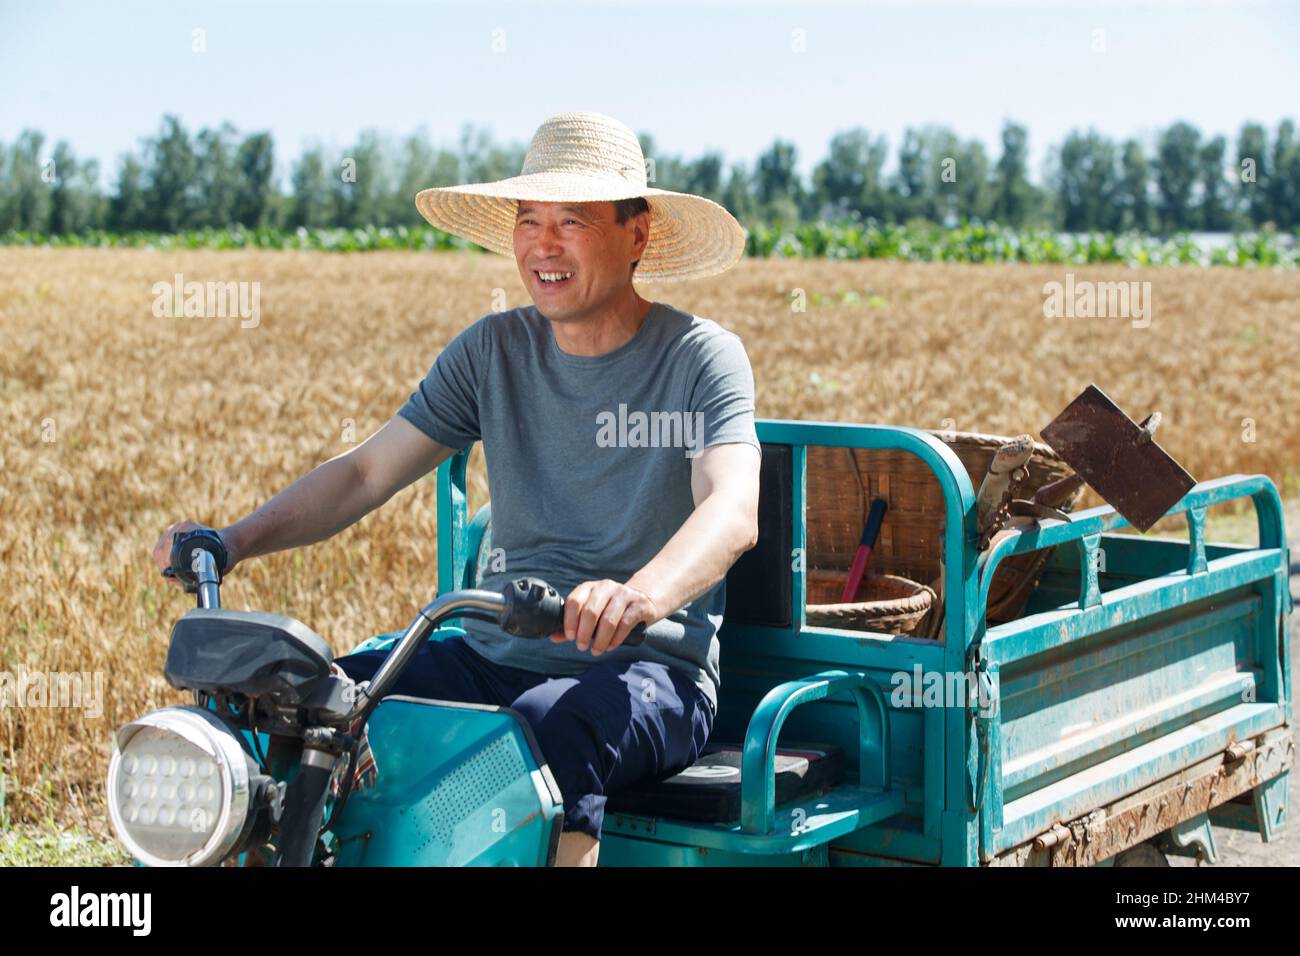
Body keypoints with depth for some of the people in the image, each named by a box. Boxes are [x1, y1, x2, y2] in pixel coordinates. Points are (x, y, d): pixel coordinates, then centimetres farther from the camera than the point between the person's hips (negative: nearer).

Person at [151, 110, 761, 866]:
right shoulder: (493, 350, 10)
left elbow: (734, 510, -21)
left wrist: (639, 597, -43)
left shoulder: (701, 356, -4)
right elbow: (367, 471, 8)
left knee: (543, 733, -39)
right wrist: (235, 540, -9)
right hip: (495, 656, 5)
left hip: (650, 669, -5)